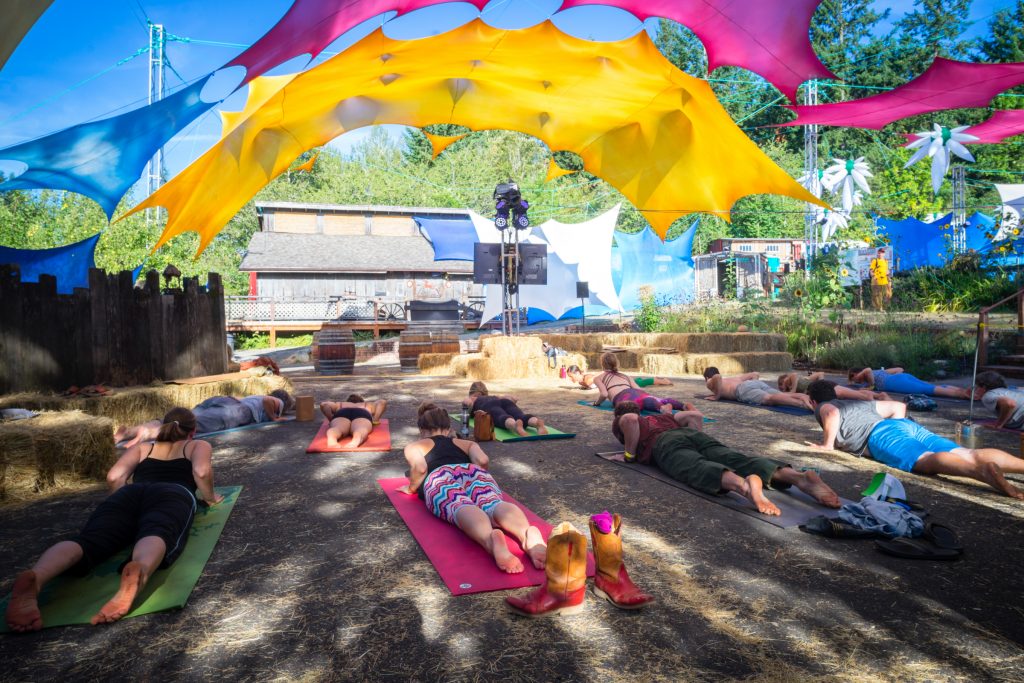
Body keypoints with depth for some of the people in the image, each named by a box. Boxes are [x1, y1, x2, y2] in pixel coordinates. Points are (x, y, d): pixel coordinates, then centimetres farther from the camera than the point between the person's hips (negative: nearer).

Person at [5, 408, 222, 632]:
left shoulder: (142, 448, 40)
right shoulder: (198, 445, 31)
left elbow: (113, 477, 21)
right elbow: (202, 471, 7)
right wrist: (210, 497, 24)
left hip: (130, 494, 3)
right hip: (172, 495, -3)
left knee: (89, 540, -23)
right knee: (156, 536, -35)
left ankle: (35, 578, -56)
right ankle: (137, 575, -70)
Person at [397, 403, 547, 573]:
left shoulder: (413, 447, 33)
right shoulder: (468, 443, 37)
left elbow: (420, 468, 9)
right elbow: (482, 461, 15)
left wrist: (411, 488, 26)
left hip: (440, 477, -2)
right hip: (473, 472, 2)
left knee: (461, 508, -32)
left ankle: (491, 540, -68)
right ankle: (527, 535, -63)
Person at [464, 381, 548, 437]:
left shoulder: (470, 399, 35)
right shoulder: (495, 397, 45)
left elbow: (466, 402, 9)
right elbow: (513, 398, 30)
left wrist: (469, 413, 24)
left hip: (489, 406, -3)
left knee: (504, 420, -36)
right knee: (522, 419, -28)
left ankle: (516, 425, -72)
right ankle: (538, 423, -63)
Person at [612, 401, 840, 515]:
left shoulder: (619, 424, 25)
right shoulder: (664, 417, 42)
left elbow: (629, 419, 0)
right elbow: (696, 416, 34)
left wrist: (630, 452, 8)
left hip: (666, 443, -5)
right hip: (695, 434, 5)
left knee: (697, 469, -33)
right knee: (737, 460, -19)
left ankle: (744, 486, -67)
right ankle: (799, 477, -45)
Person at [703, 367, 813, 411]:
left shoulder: (710, 383, 25)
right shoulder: (734, 378, 46)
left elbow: (717, 377, -2)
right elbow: (755, 374, 40)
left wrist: (717, 396, 6)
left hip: (744, 389, -7)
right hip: (759, 383, 7)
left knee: (770, 399, -30)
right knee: (785, 395, -14)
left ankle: (802, 403, -52)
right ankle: (805, 397, -41)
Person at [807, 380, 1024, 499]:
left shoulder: (822, 407, 19)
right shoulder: (860, 403, 41)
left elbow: (832, 414, -8)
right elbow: (899, 406, 40)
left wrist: (827, 445, 1)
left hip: (880, 436, -7)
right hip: (907, 424, 7)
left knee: (928, 460, -32)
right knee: (967, 455, -11)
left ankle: (983, 471, -58)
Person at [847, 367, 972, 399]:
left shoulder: (863, 375, 17)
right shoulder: (879, 371, 39)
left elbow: (867, 370, -10)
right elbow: (900, 369, 36)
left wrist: (871, 385, 2)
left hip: (896, 382, -8)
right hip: (905, 375, 8)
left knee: (927, 390, -20)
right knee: (931, 387, -5)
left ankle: (963, 394, -34)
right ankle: (961, 390, -23)